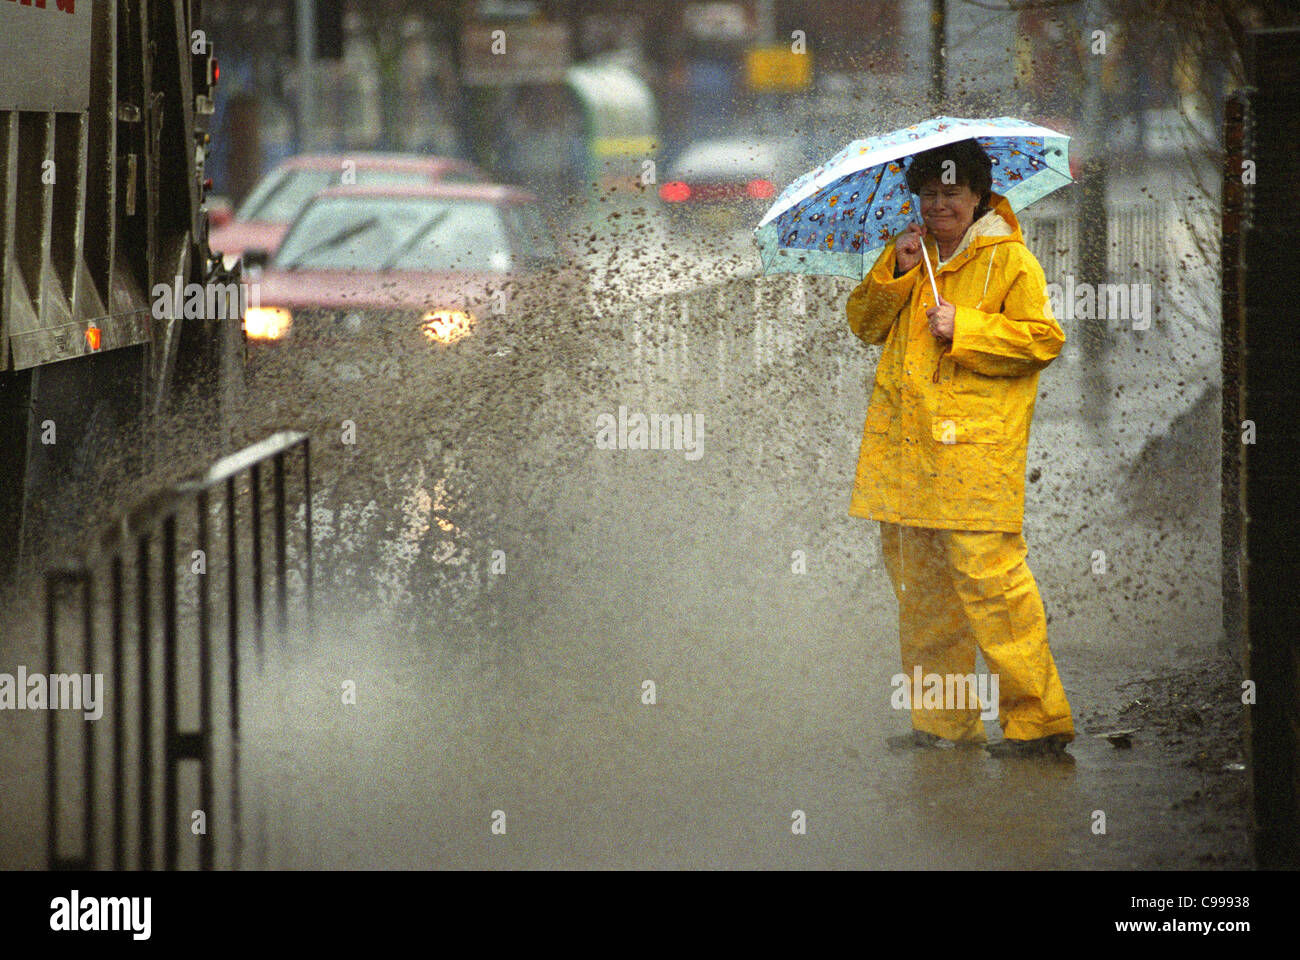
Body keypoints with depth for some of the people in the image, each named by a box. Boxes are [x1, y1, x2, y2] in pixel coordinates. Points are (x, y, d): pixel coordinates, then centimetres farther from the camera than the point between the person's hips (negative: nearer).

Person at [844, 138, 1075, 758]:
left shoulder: (1009, 260, 1)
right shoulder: (914, 258, 19)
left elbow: (1044, 337, -7)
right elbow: (864, 324, 16)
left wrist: (964, 329, -14)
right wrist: (894, 272, 1)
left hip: (975, 449, -6)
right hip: (904, 450, 7)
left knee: (989, 577, -14)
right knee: (919, 587, 9)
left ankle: (1038, 720, -10)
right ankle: (942, 722, 18)